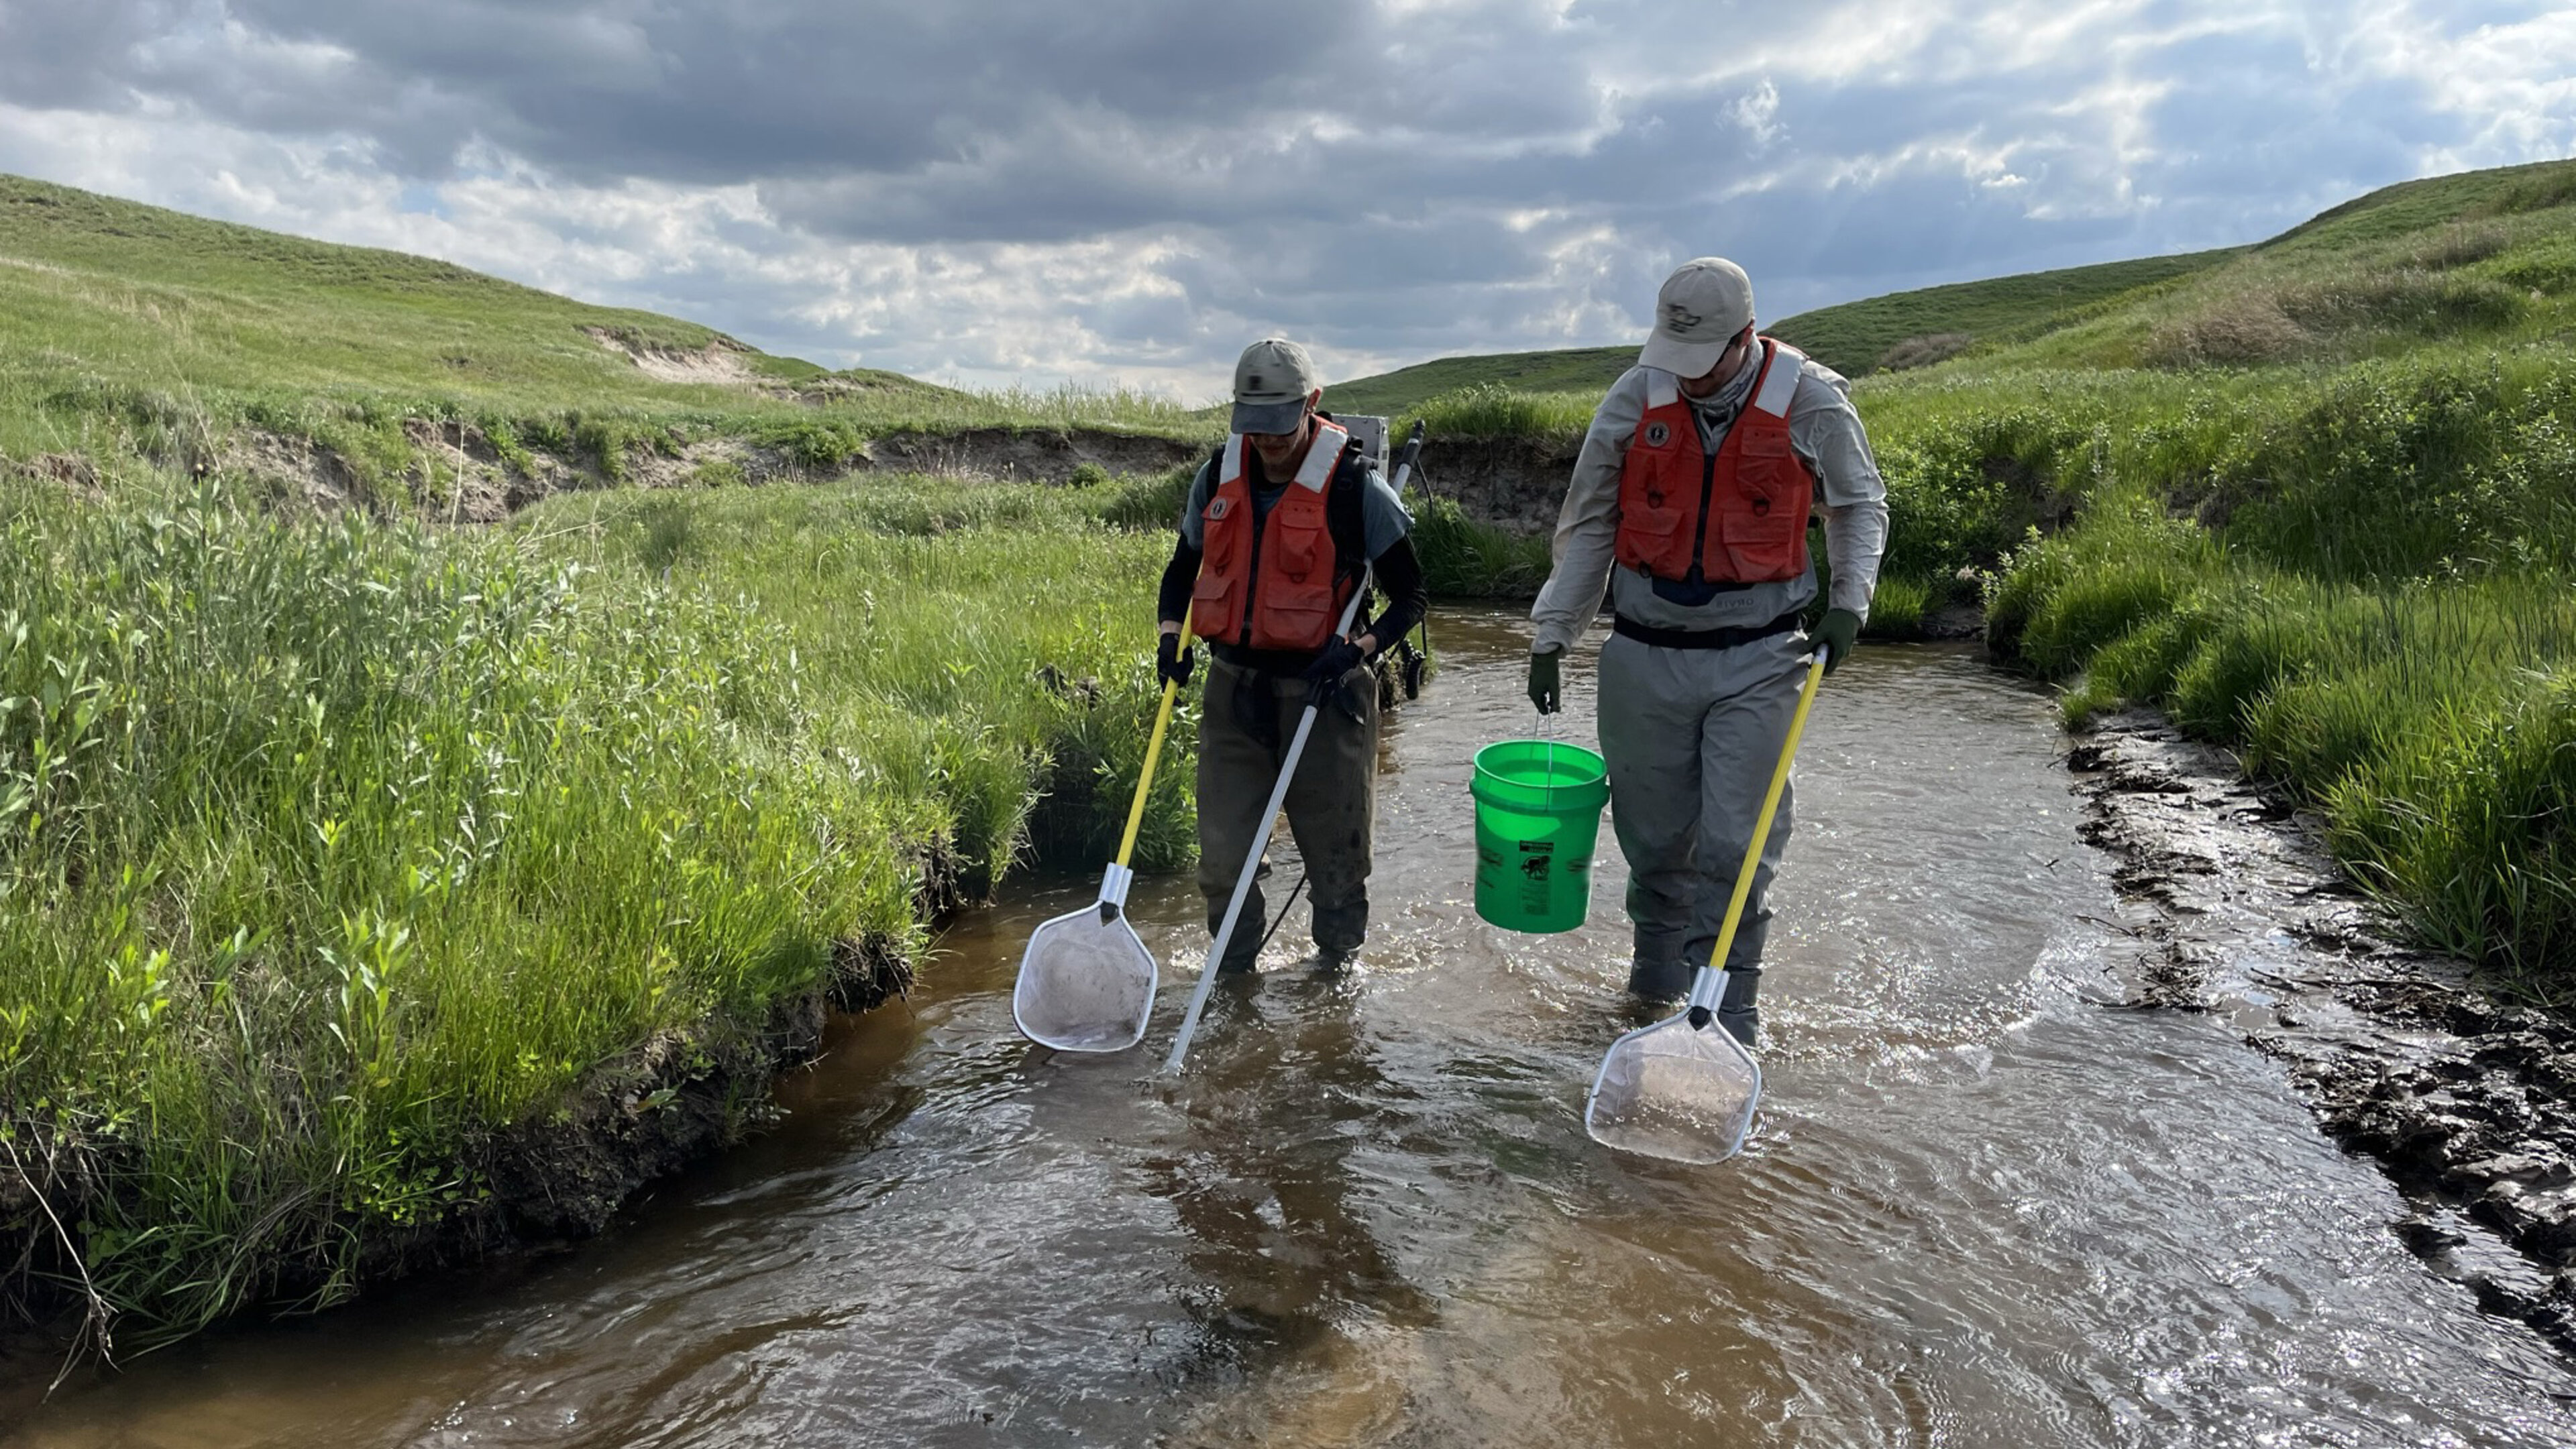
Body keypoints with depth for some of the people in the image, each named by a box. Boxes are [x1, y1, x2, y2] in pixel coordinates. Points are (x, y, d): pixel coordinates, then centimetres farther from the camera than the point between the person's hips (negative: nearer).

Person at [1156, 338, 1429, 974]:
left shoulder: (1356, 487, -11)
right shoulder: (1217, 478, 2)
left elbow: (1411, 597, -4)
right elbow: (1183, 569, 16)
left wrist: (1358, 648, -21)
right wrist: (1171, 636, -3)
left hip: (1323, 691, -3)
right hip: (1233, 689, 4)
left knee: (1334, 848, 9)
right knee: (1222, 850, 6)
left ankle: (1337, 967, 31)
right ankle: (1232, 972, 27)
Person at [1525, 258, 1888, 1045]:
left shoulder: (1811, 400, -7)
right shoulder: (1636, 396, -4)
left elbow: (1860, 504, 11)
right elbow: (1587, 526, 6)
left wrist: (1849, 601, -3)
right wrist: (1551, 636, 5)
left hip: (1757, 660, -2)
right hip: (1645, 654, 2)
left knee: (1736, 843, -4)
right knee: (1653, 834, 12)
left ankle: (1727, 1007, 10)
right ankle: (1656, 972, 36)